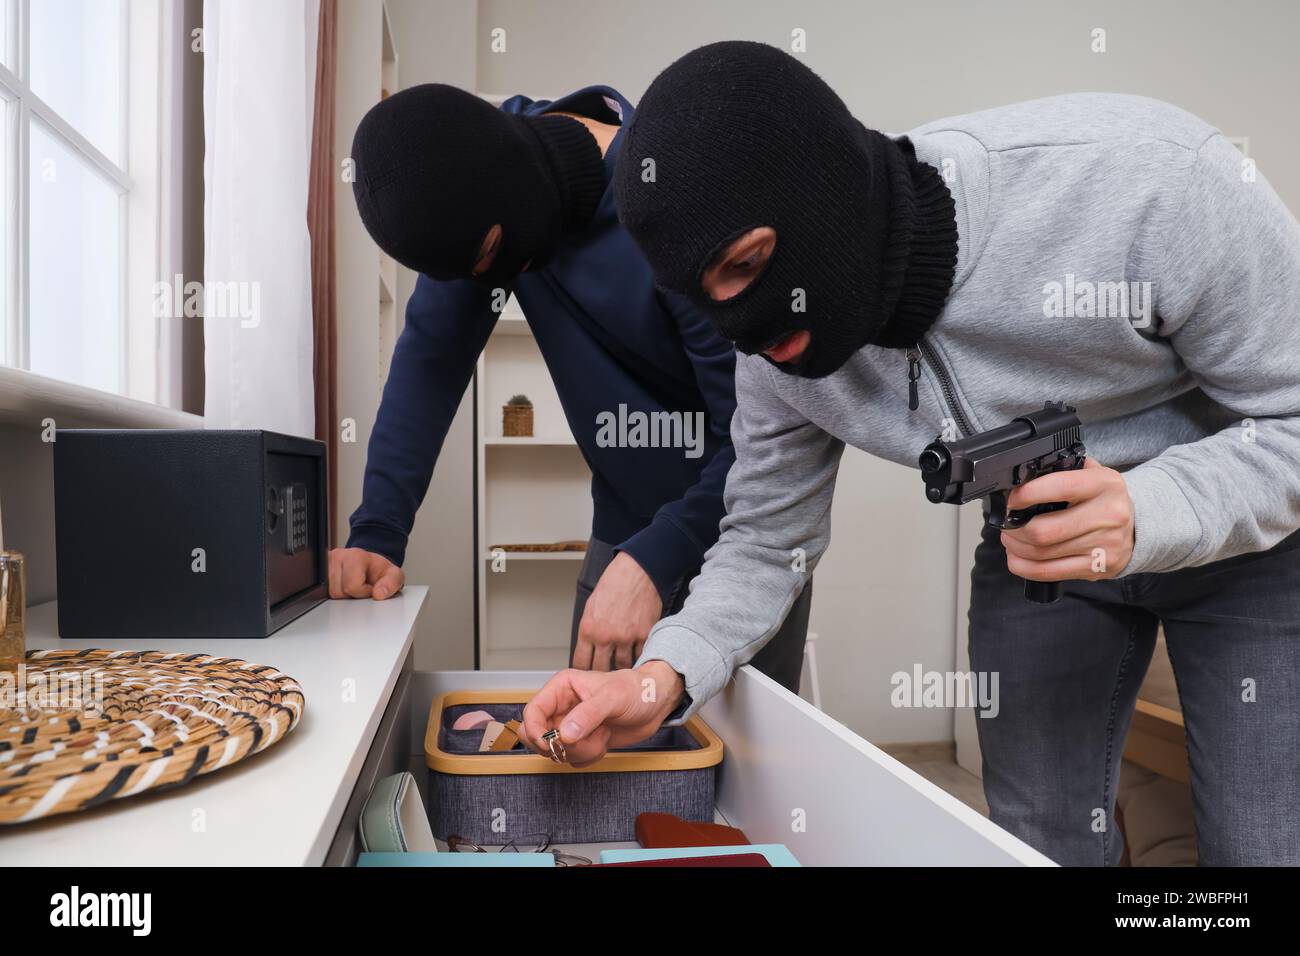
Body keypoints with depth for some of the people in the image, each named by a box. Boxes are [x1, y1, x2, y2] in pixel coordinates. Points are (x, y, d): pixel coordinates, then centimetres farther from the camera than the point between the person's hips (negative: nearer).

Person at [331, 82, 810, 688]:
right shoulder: (484, 195, -8)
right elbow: (432, 353, -6)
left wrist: (652, 562, -32)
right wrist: (377, 534, -13)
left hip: (742, 529, -4)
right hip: (624, 533, 5)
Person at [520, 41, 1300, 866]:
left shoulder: (1144, 178, -33)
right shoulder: (782, 350, -19)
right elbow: (767, 542, -9)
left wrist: (1147, 517, -40)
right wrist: (666, 675, -26)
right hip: (1037, 545, 3)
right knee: (1040, 840, 6)